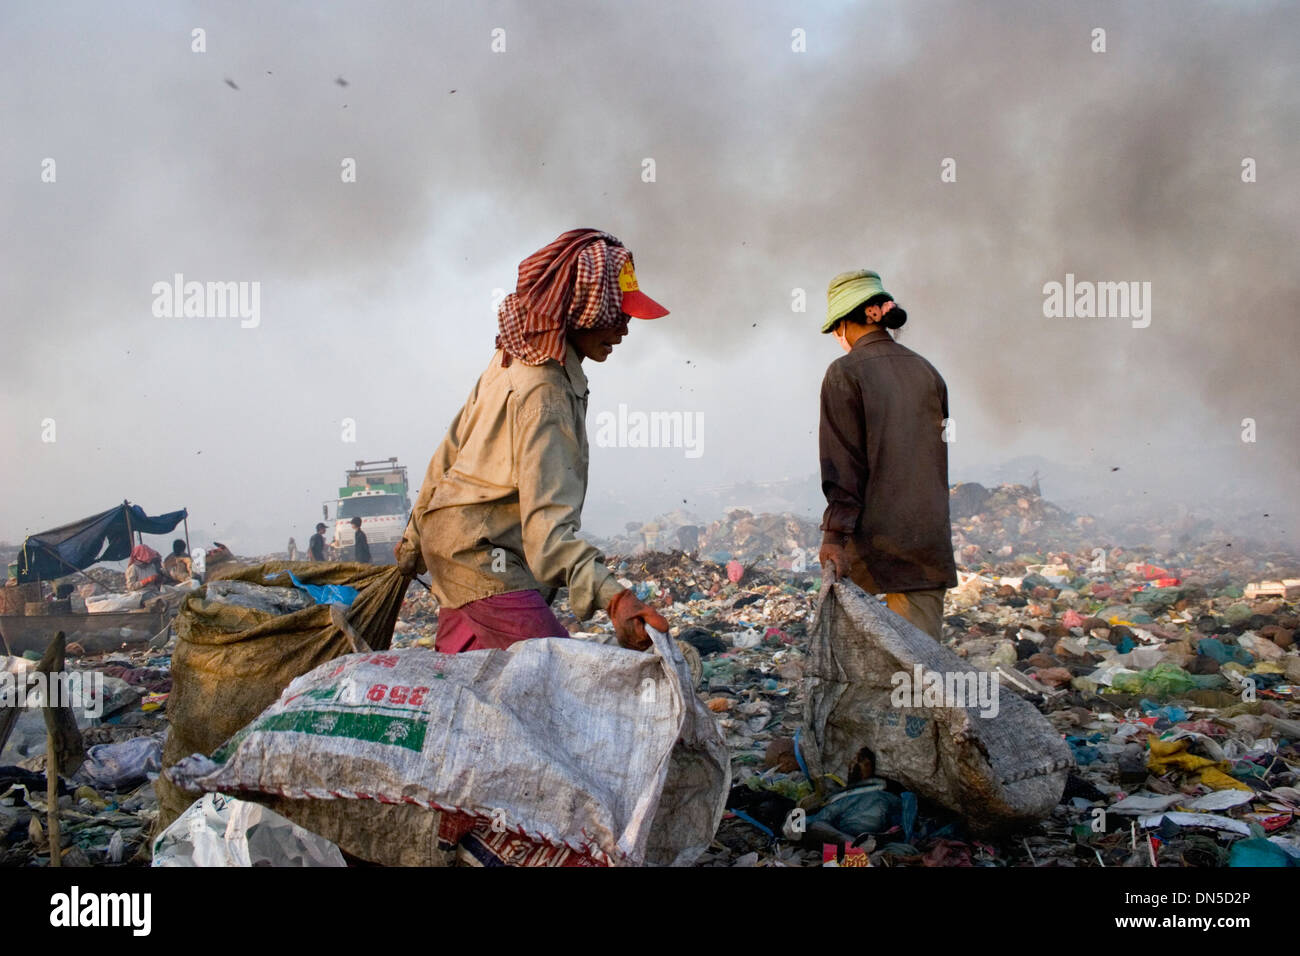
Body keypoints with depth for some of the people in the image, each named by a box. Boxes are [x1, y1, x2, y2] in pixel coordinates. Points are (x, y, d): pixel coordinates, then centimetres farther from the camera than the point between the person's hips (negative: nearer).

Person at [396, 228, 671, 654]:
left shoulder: (511, 359, 6)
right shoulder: (546, 391, -24)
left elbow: (451, 452, 15)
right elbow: (548, 522, -32)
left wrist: (415, 542, 25)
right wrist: (612, 595, -45)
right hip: (487, 558, -11)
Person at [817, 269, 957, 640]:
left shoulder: (845, 373, -6)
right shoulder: (926, 372, 10)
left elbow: (843, 461, -12)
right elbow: (937, 452, 14)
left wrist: (834, 534, -14)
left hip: (873, 536, -4)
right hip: (929, 534, 5)